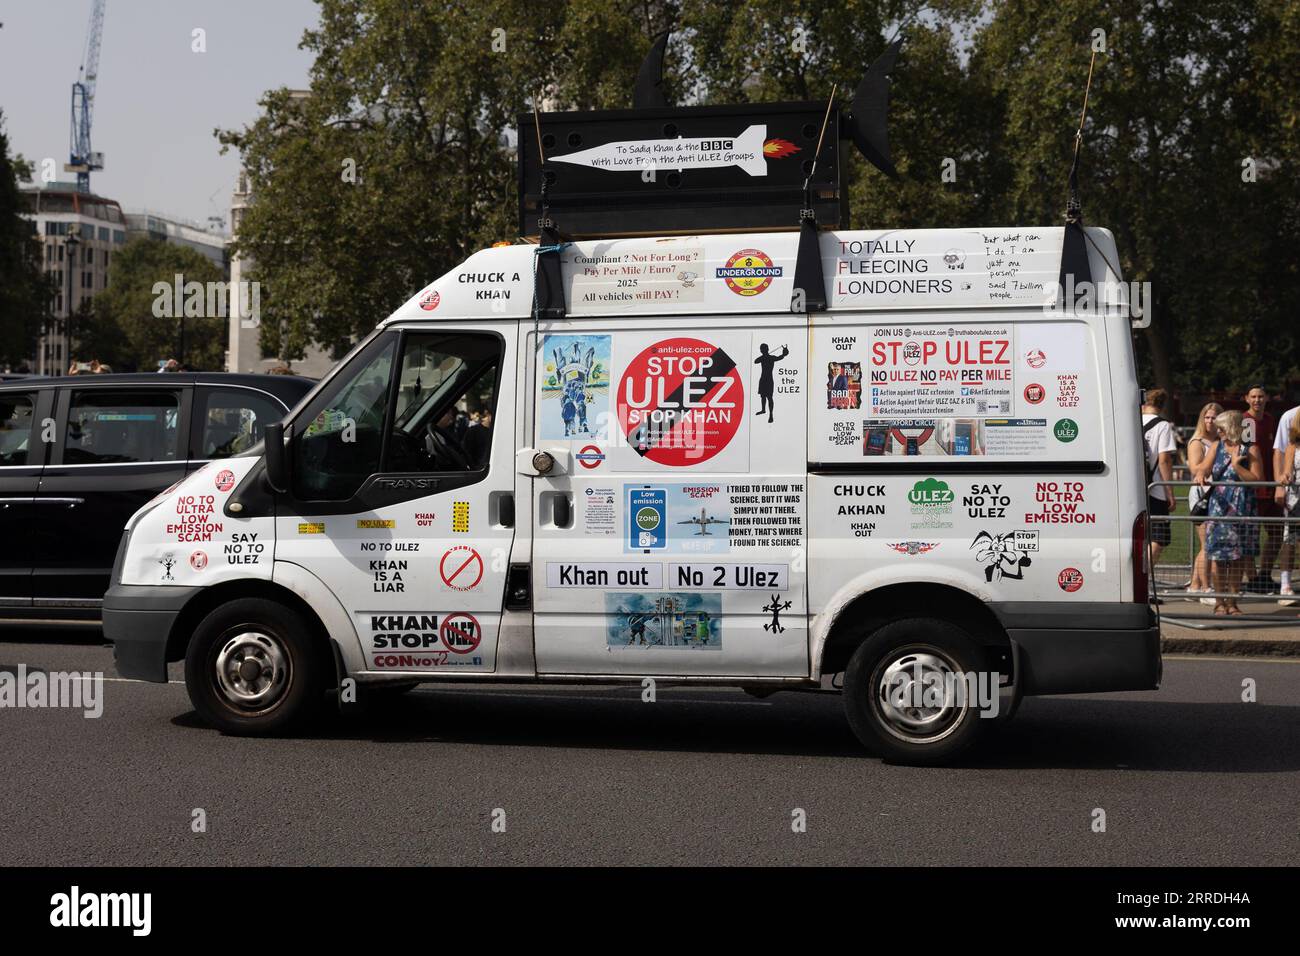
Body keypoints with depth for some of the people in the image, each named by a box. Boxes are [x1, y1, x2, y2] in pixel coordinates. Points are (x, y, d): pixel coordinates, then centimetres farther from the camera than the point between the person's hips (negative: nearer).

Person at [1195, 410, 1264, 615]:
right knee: (1219, 556, -1)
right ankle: (1219, 601, 7)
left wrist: (1236, 466, -14)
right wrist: (1200, 475, -22)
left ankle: (1232, 602, 12)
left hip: (1242, 509, -2)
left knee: (1238, 557, 2)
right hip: (1218, 507, 2)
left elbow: (1256, 479, -7)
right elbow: (1204, 468, 0)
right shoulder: (1217, 447, 10)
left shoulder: (1251, 450, -1)